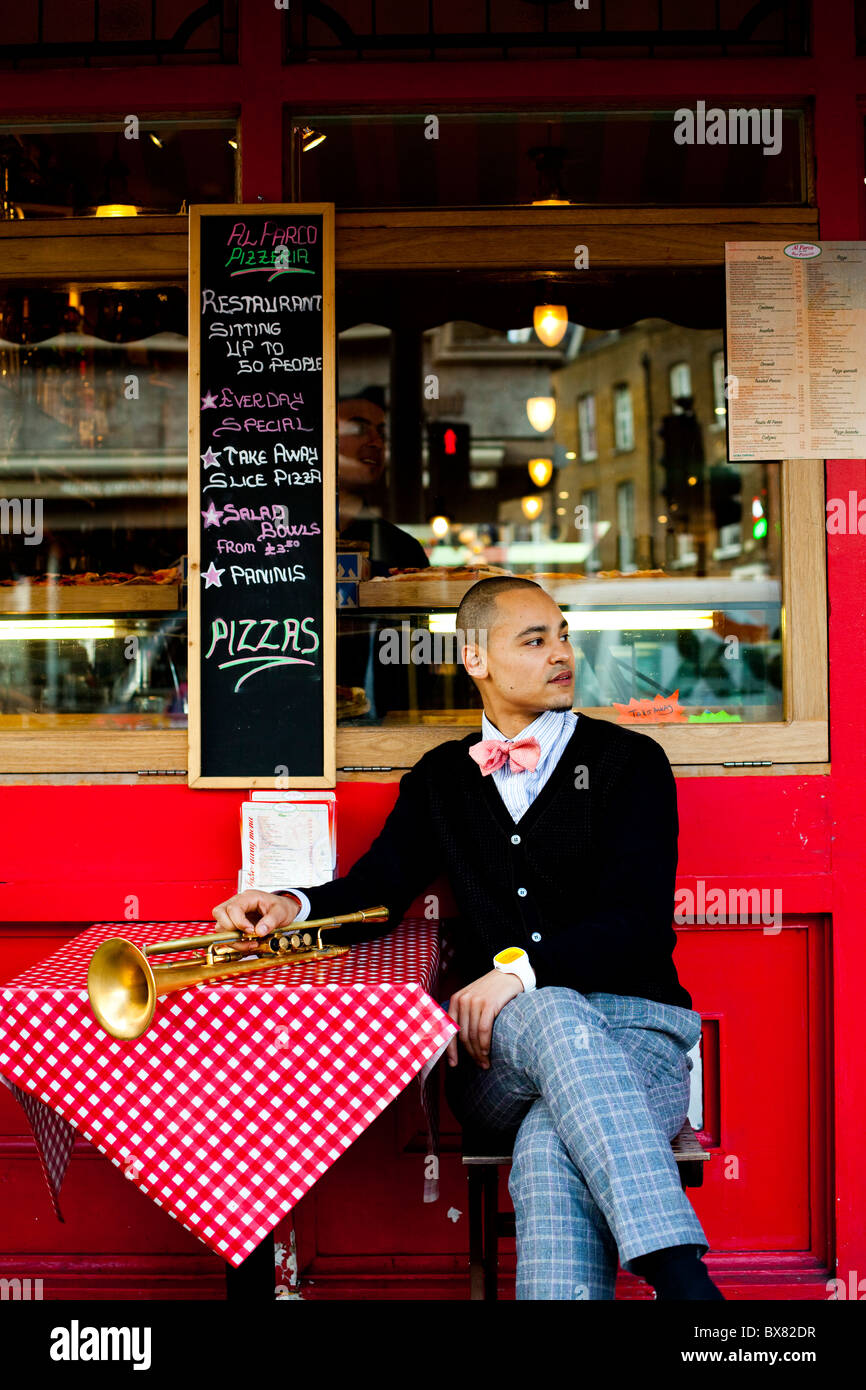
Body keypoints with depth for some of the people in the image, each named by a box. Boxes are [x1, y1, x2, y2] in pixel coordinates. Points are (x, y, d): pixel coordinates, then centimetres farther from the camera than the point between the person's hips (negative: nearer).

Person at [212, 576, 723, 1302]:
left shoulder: (629, 761, 8)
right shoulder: (440, 779, 20)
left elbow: (639, 921, -4)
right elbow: (376, 889, 11)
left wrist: (520, 968, -20)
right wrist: (296, 904, -13)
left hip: (633, 1028, -1)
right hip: (501, 1049, 1)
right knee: (557, 1015, -38)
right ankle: (682, 1275, -46)